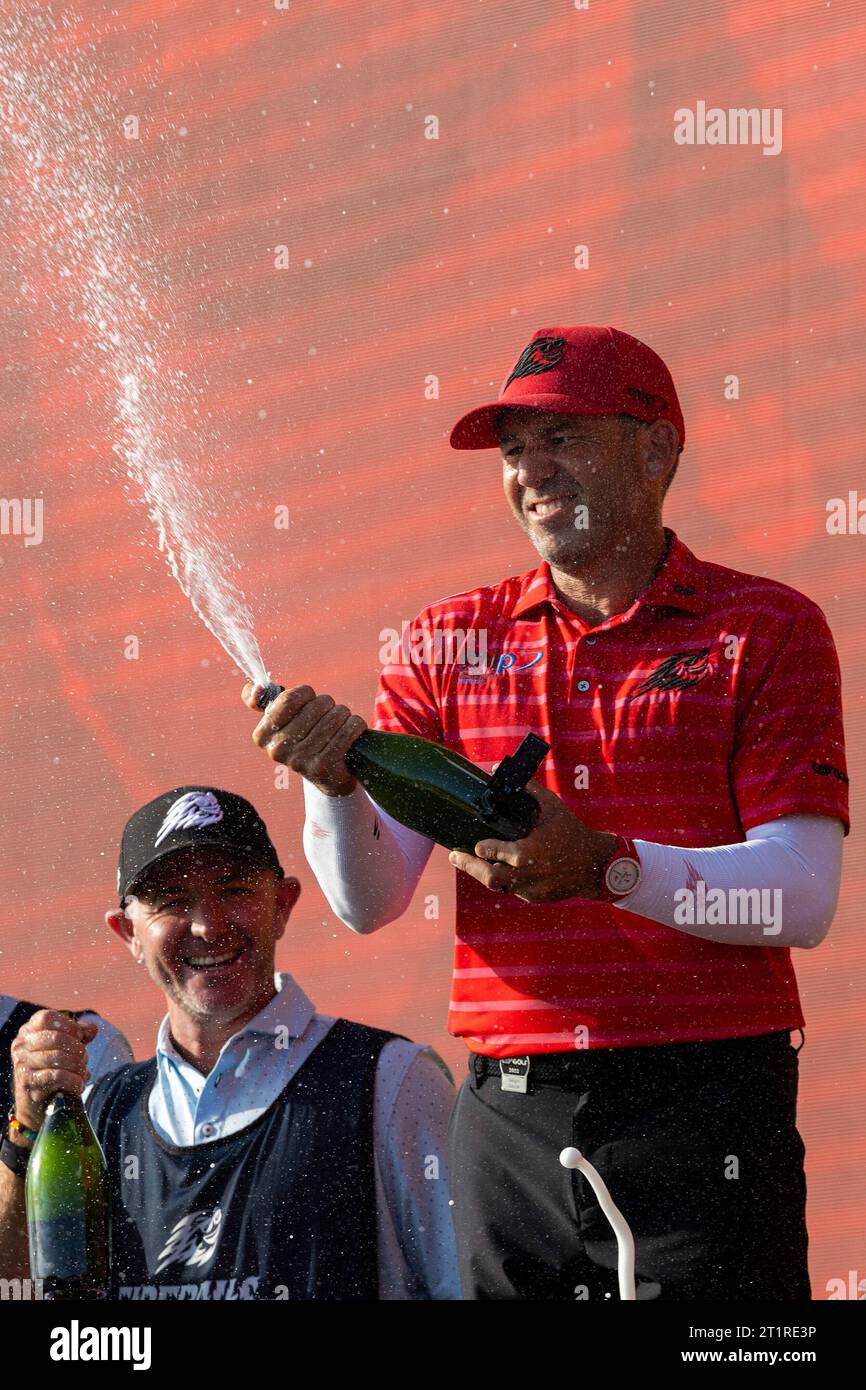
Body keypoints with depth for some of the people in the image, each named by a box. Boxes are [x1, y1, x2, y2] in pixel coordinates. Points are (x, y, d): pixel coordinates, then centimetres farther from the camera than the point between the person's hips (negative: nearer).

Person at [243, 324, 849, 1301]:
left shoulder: (766, 628, 3)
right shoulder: (450, 642, 12)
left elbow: (802, 898, -8)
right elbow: (368, 900, 5)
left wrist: (606, 867, -22)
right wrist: (332, 783, -16)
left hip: (706, 1106, -3)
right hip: (511, 1114, 3)